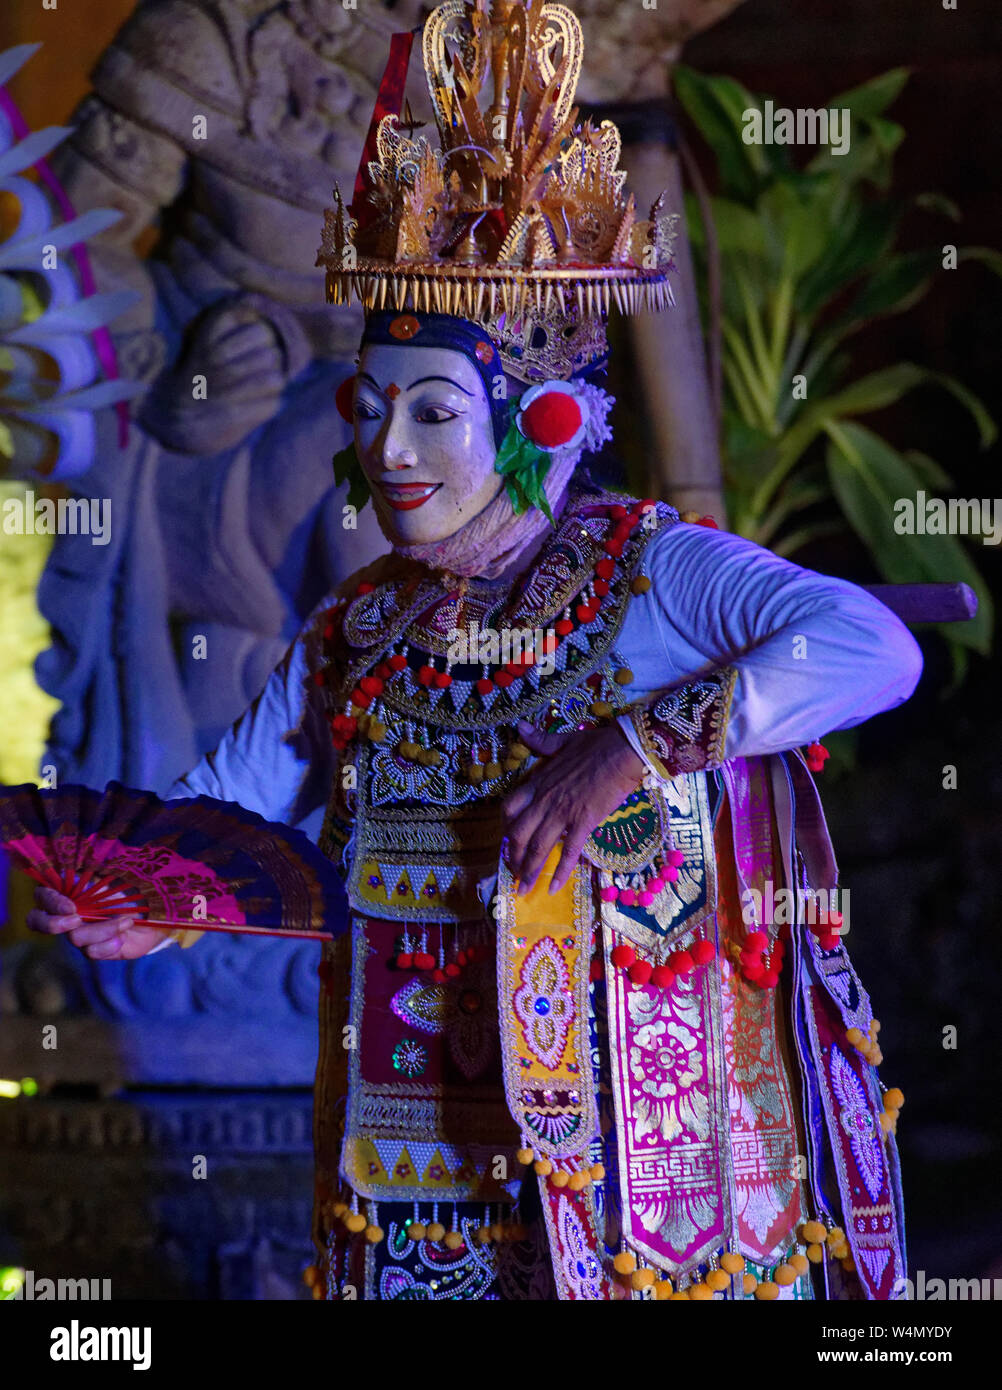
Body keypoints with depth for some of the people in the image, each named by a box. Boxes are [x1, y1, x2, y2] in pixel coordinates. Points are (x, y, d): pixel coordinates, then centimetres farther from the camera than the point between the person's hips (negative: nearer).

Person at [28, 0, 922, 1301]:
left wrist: (638, 746, -27)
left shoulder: (659, 575, -9)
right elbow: (231, 795, 15)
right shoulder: (357, 630, 8)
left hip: (639, 1136, -4)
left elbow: (875, 647, -24)